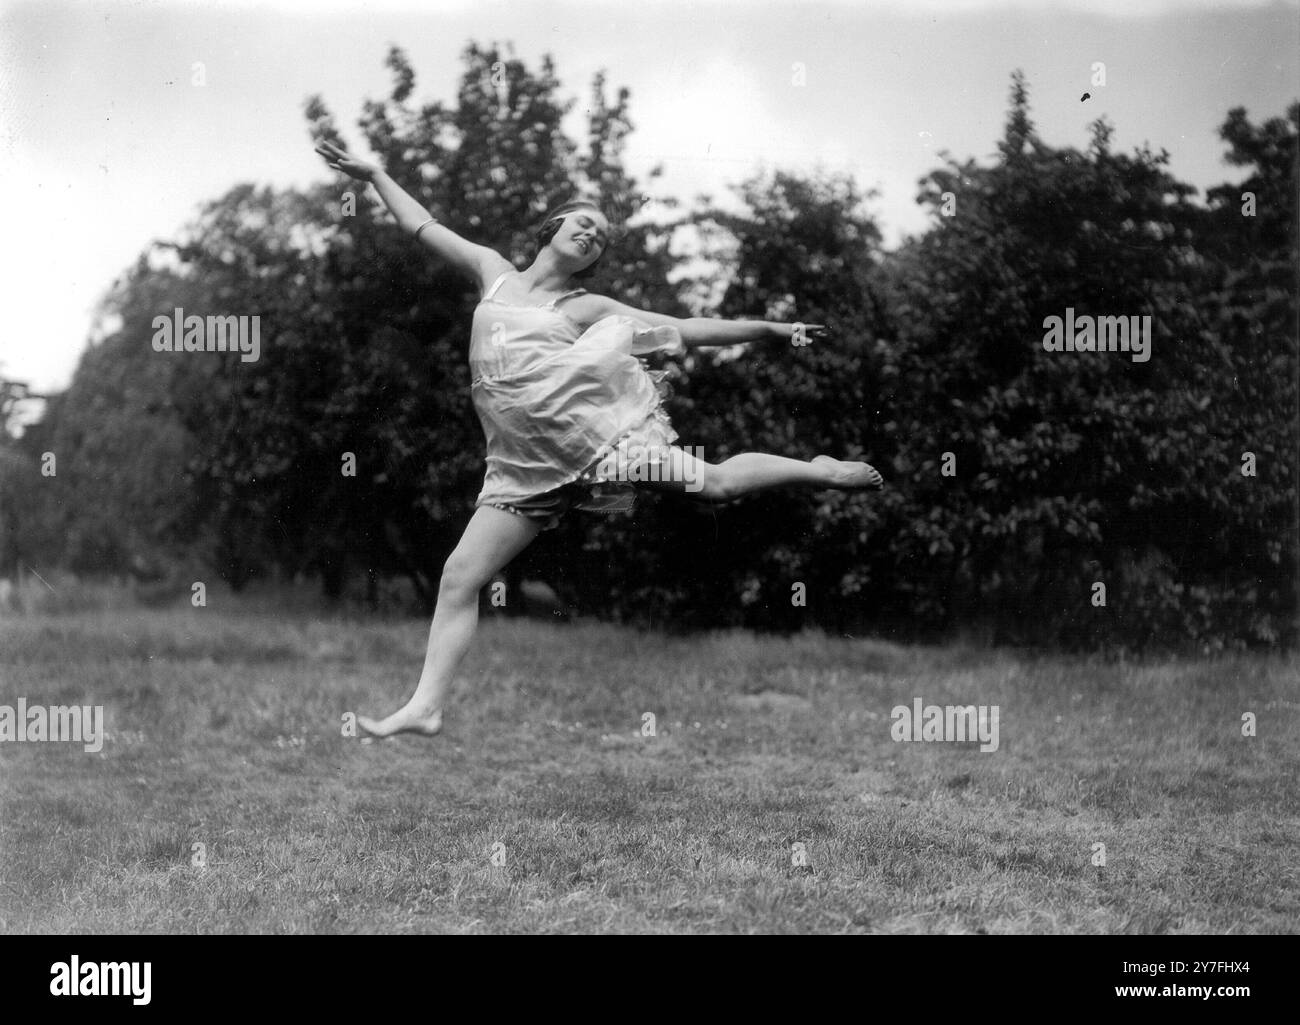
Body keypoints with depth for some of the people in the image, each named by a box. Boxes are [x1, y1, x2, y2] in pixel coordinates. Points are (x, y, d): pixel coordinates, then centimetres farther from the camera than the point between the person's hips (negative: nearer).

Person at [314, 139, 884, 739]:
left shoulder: (586, 307, 9)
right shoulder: (493, 272, 17)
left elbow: (686, 330, 11)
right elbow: (422, 227, 24)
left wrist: (772, 329, 9)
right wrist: (373, 175, 23)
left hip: (595, 429, -2)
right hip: (527, 463, 3)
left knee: (715, 483, -6)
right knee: (460, 578, -5)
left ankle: (817, 471, 19)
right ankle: (425, 707, -5)